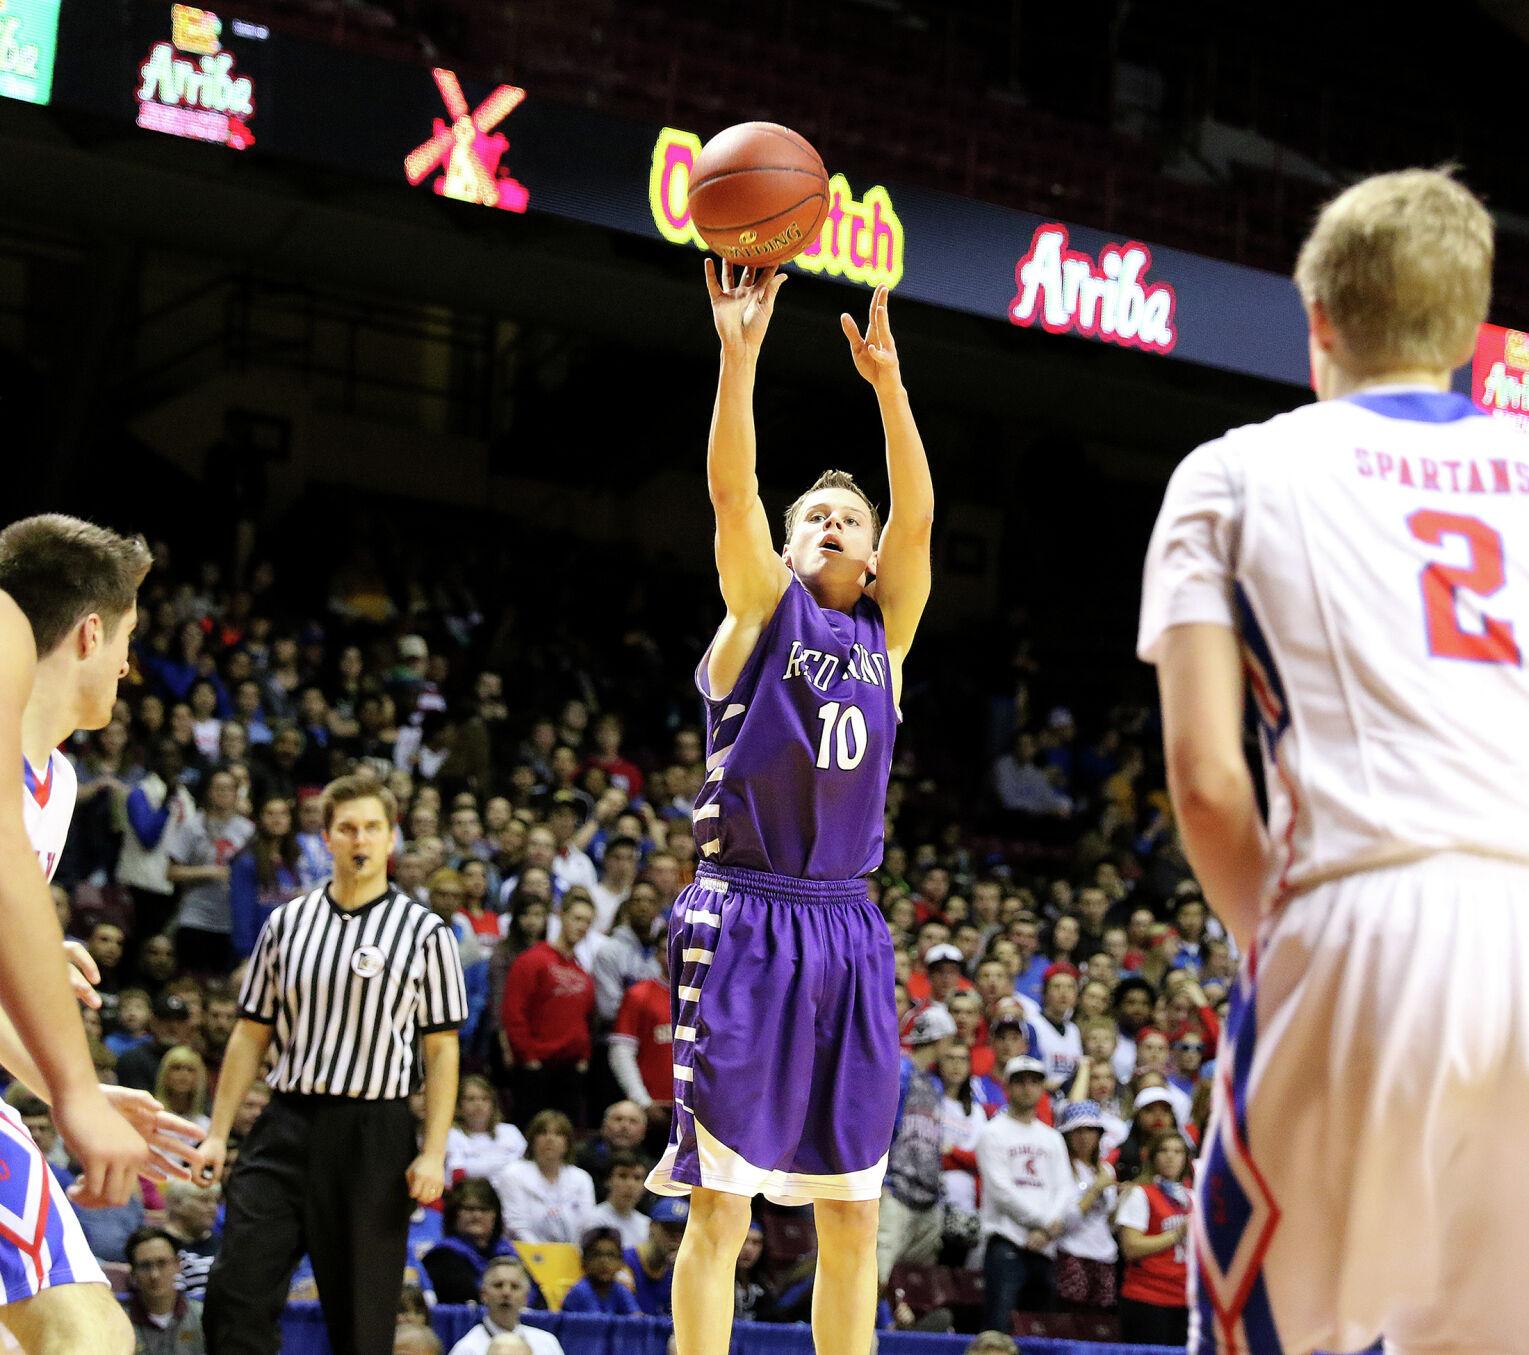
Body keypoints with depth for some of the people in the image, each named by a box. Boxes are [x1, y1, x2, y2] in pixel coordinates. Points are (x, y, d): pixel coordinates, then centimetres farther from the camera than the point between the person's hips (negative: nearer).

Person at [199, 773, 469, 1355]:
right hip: (286, 1123, 3)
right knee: (236, 1290, -9)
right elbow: (251, 1035, 14)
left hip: (375, 1133, -3)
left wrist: (433, 1153, -9)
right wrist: (218, 1133, 8)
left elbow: (441, 1050, 0)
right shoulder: (286, 924, 10)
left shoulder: (424, 932, 1)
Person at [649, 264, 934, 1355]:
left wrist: (889, 383, -8)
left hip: (848, 928, 5)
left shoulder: (883, 636, 15)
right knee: (722, 1204, -6)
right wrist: (741, 351, -19)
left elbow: (918, 516, 1)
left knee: (853, 1212, 7)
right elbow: (732, 489, -9)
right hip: (747, 920, -4)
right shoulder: (762, 613, 6)